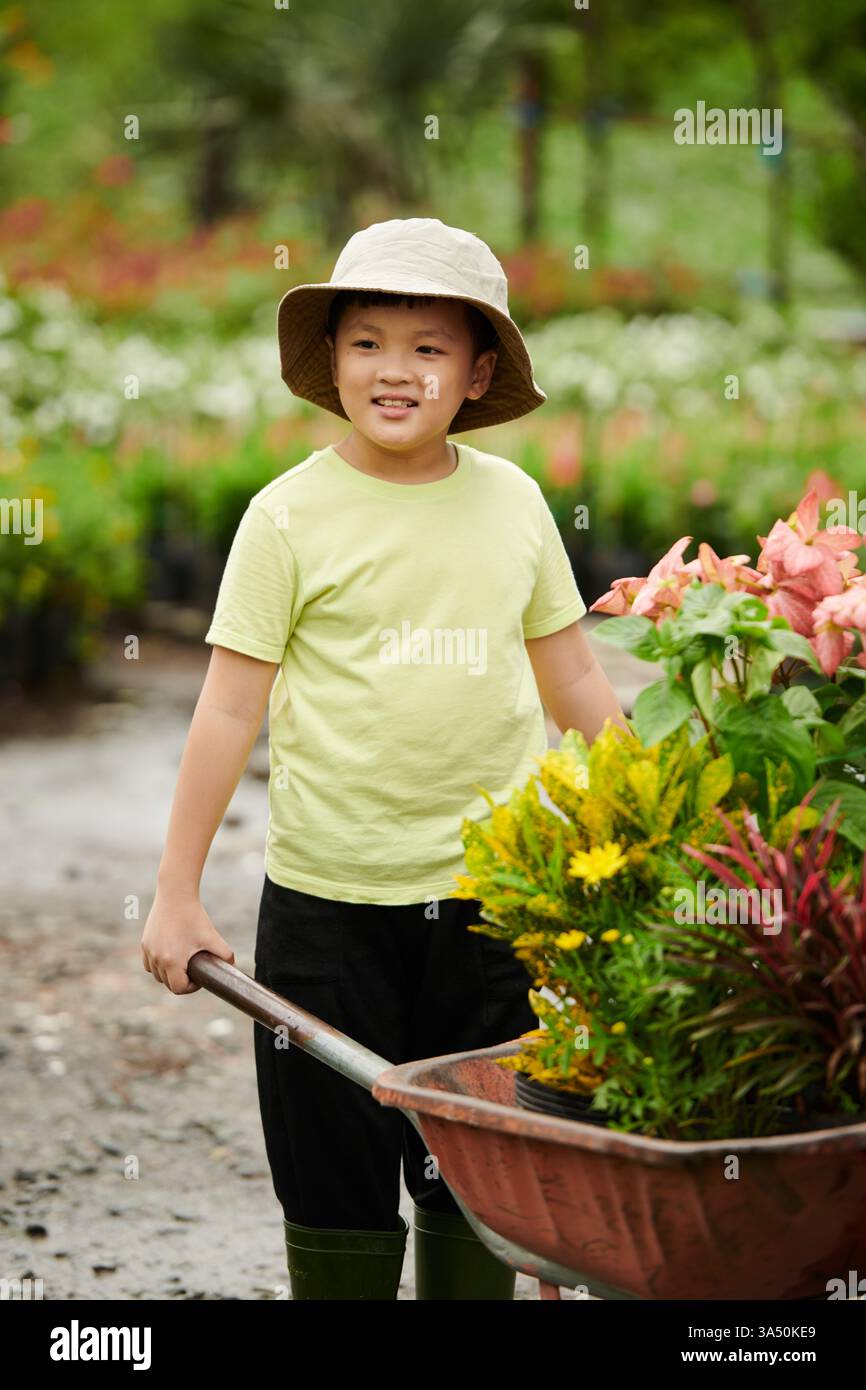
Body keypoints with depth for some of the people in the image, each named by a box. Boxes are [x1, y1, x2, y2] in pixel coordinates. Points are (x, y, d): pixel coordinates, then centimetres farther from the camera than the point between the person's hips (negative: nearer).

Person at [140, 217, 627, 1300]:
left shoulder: (511, 499, 4)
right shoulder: (292, 514, -6)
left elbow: (573, 679, 13)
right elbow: (230, 706, -5)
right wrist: (177, 893, -5)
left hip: (491, 893, 3)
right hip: (329, 898, -3)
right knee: (337, 1181, 6)